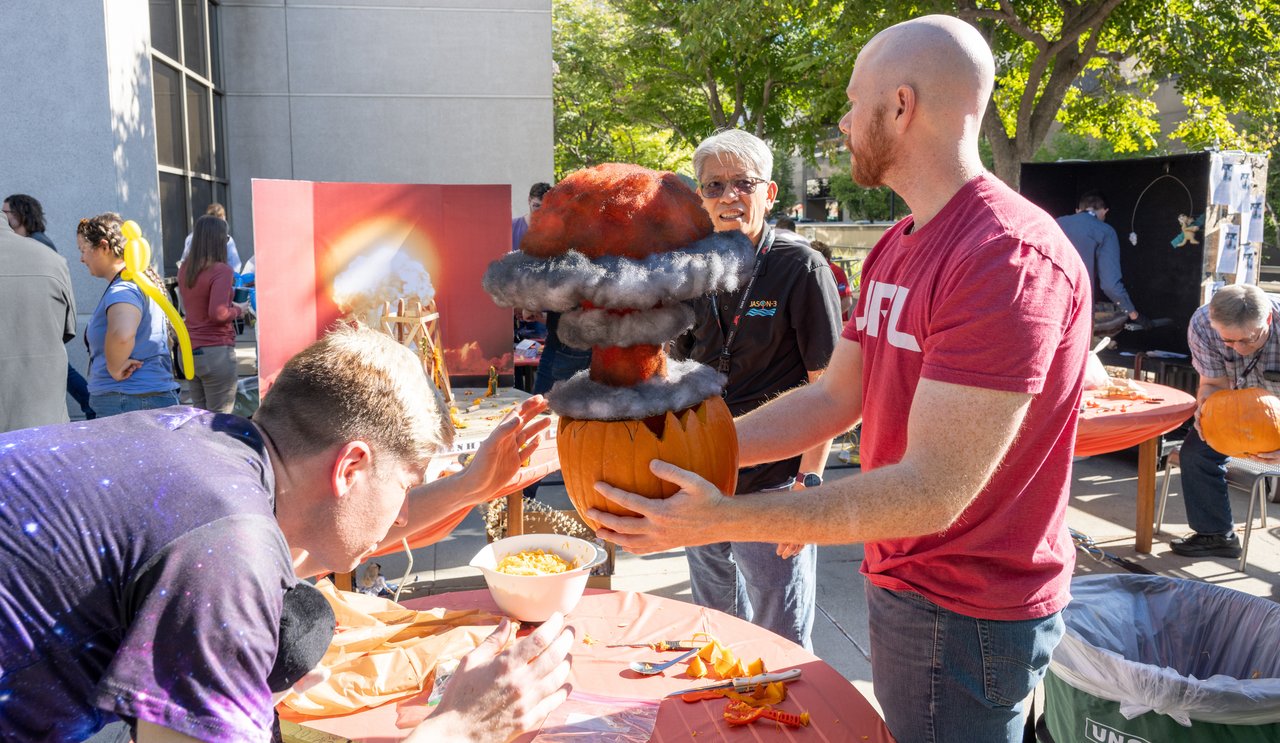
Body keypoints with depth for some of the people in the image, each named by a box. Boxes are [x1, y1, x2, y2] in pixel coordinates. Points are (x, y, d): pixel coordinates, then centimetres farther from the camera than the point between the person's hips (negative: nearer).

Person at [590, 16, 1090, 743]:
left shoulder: (1010, 258, -25)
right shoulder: (896, 248, 8)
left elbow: (932, 492, -29)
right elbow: (833, 398, 6)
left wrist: (725, 520, -31)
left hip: (966, 617, -8)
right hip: (904, 582, 8)